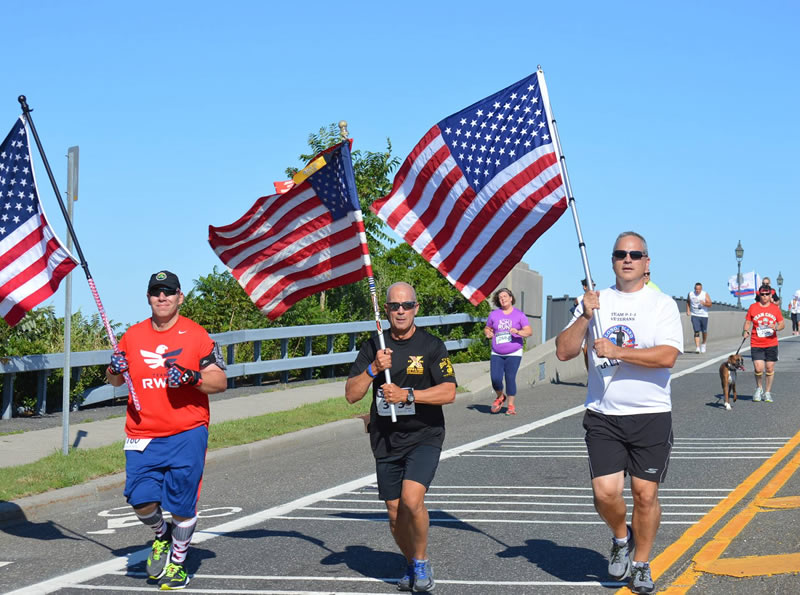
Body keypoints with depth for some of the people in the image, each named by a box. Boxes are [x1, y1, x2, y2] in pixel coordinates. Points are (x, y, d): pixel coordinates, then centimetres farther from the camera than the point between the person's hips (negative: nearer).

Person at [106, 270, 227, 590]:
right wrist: (115, 370, -2)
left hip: (187, 434, -2)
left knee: (182, 504, -1)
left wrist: (191, 377, -18)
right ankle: (161, 535, 26)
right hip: (142, 435, 3)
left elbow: (220, 381, -1)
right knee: (141, 498, -8)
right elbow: (115, 380, 21)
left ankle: (177, 561, 22)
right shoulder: (132, 336, 9)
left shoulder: (196, 335, 0)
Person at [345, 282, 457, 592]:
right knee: (395, 514, 9)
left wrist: (406, 395, -20)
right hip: (385, 440, 4)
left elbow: (448, 392, -13)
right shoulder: (373, 347, 5)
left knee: (412, 499, -23)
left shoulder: (431, 345, -4)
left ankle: (421, 560, 0)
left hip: (423, 436, -4)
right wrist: (373, 369, -16)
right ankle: (411, 566, 34)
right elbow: (351, 394, 0)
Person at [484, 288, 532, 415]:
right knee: (495, 379, -8)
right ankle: (500, 397, 22)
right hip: (497, 354, 2)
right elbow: (487, 329, 19)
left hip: (514, 354, -2)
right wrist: (488, 333, -4)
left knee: (510, 378, -8)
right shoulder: (494, 315, 8)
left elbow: (529, 331, -4)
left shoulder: (519, 315, 1)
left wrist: (518, 332, -24)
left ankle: (511, 405, 6)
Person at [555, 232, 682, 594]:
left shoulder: (662, 304, 1)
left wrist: (616, 352, -17)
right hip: (603, 416, 2)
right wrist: (585, 317, -11)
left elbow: (667, 356, -14)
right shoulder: (596, 301, 10)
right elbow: (563, 352, 3)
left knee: (645, 493, 1)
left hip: (651, 415, -2)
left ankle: (640, 564, 21)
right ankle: (621, 538, 23)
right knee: (606, 491, -8)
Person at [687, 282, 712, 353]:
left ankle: (703, 344, 36)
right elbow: (688, 302, 19)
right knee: (696, 331, -12)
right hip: (694, 315, 0)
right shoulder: (690, 294, 0)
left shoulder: (705, 295, -6)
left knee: (704, 331, 10)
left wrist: (704, 303, -30)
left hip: (704, 315, 0)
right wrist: (688, 310, 8)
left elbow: (710, 304, -11)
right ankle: (697, 347, -17)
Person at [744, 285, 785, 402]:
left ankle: (767, 393, 20)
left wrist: (776, 327, -16)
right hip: (756, 344, -1)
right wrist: (746, 331, -13)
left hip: (772, 344, 1)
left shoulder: (775, 308, 4)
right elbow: (748, 322, 7)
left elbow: (782, 324, 6)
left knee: (770, 368, 4)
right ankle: (759, 388, 15)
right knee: (758, 368, -12)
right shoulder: (753, 307, 2)